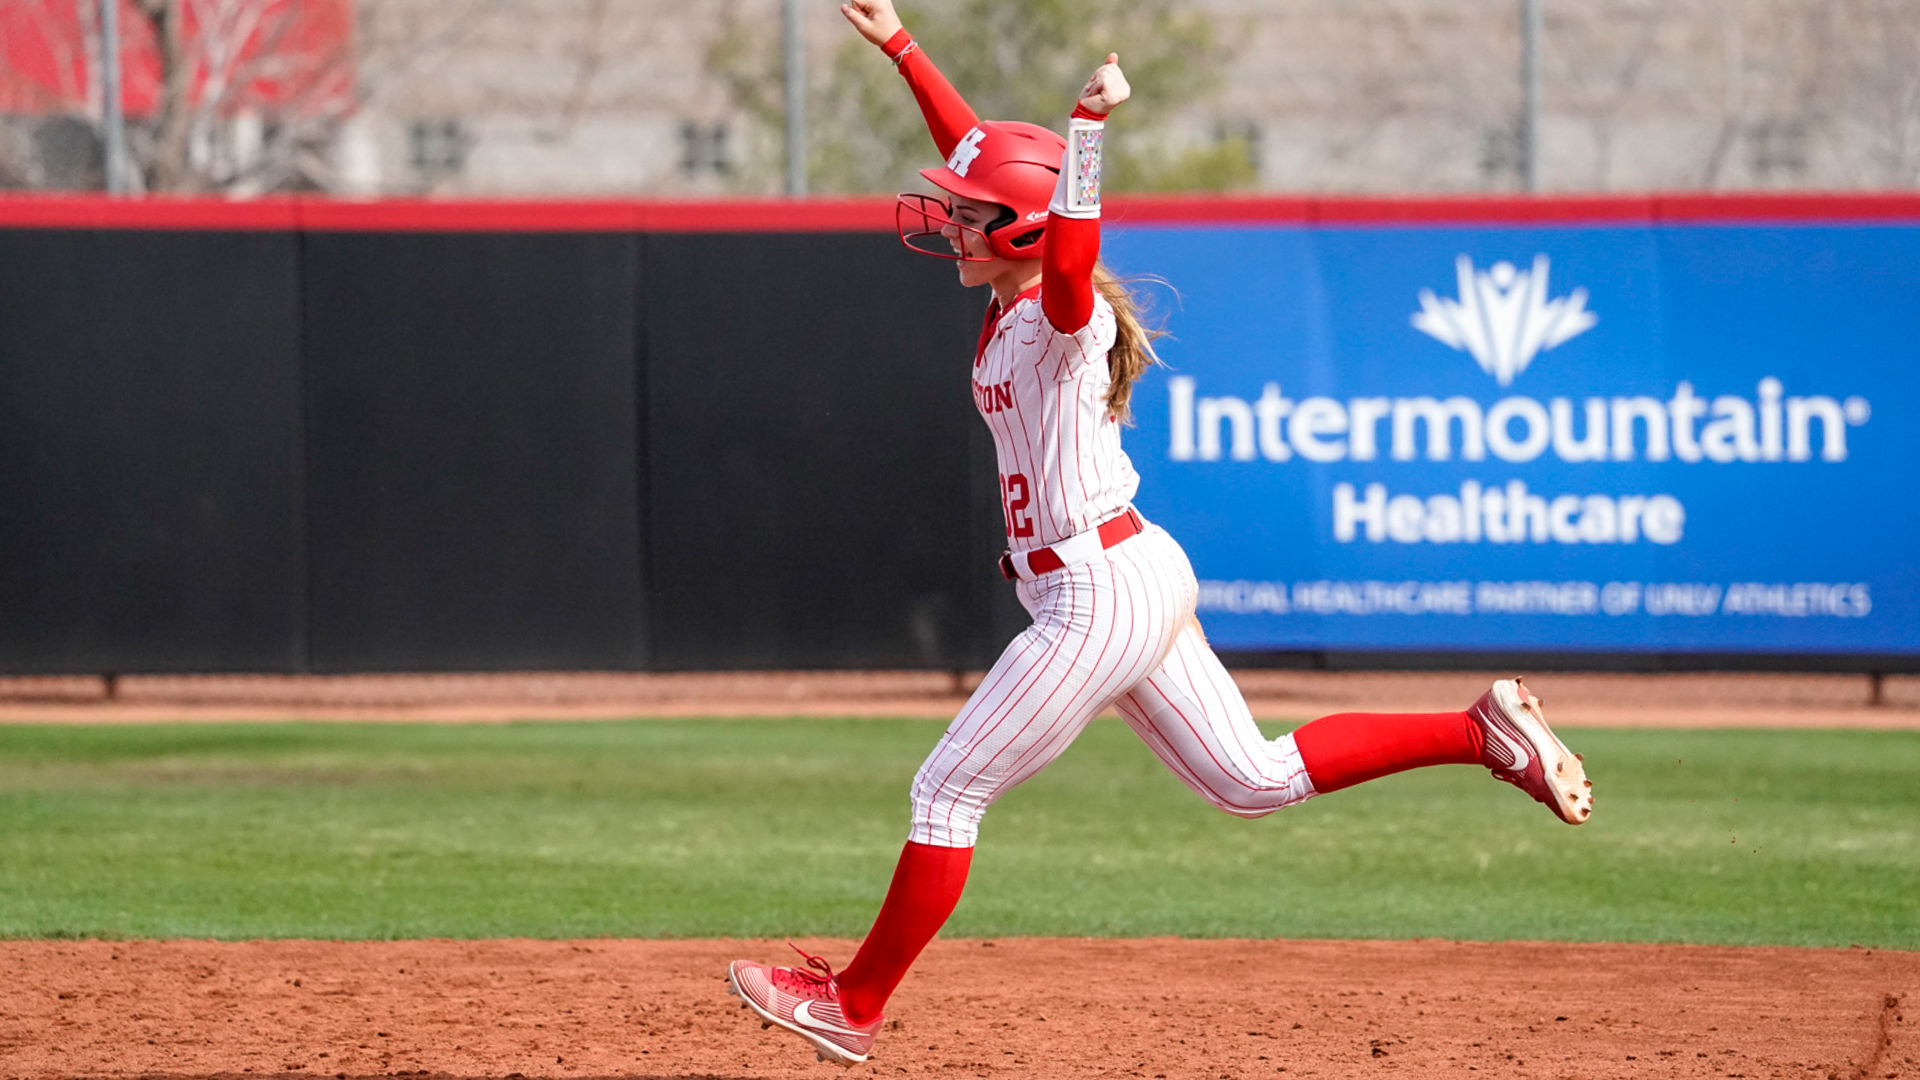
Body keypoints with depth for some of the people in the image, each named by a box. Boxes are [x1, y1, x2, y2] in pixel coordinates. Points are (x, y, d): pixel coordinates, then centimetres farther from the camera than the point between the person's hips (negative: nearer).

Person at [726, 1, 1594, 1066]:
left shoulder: (1062, 317, -17)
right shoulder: (1018, 295, 8)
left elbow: (1072, 261, -42)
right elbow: (976, 153, 19)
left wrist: (1087, 128, -50)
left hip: (1099, 598, -10)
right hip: (1142, 576, 10)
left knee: (947, 792, -1)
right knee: (1254, 781, 13)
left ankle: (854, 1007, 7)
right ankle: (1481, 733, 8)